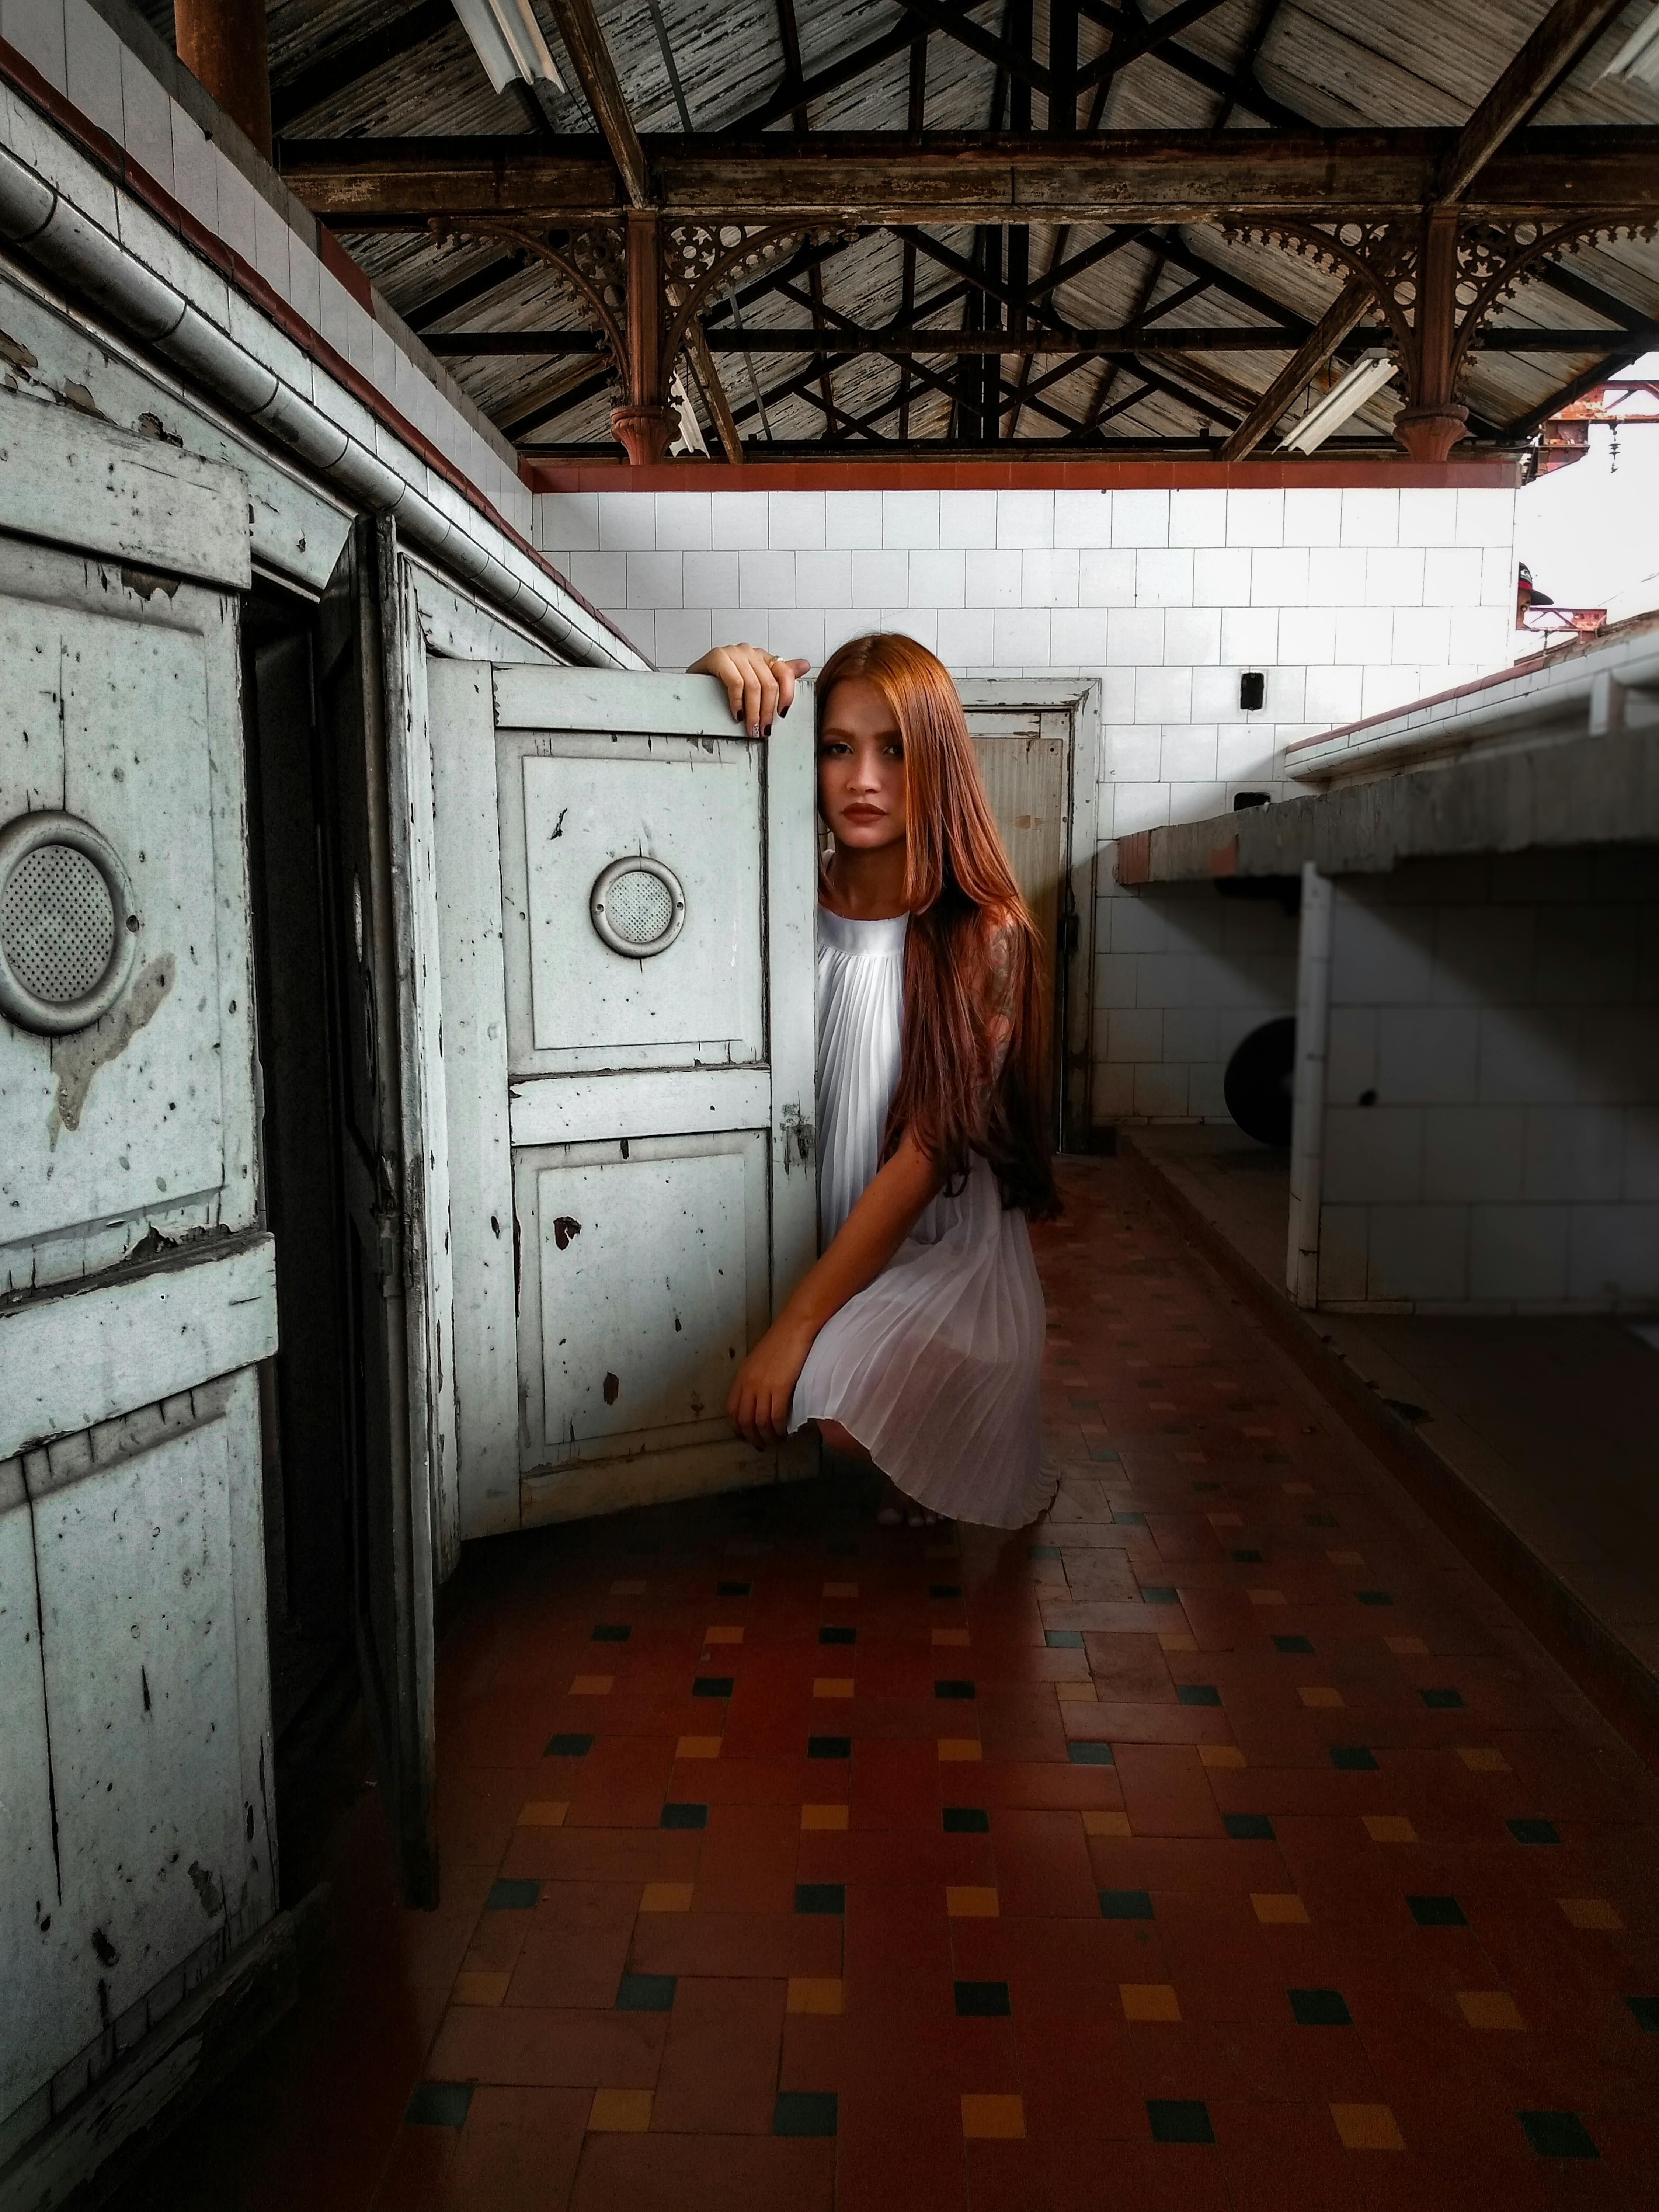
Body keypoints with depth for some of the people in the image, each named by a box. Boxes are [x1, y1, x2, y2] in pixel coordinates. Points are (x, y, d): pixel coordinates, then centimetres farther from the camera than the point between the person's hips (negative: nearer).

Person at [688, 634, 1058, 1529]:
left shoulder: (986, 936, -13)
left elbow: (924, 1155, -18)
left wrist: (797, 1325, -21)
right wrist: (711, 671, -13)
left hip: (946, 1252, -5)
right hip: (818, 1244, 6)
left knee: (834, 1408, -28)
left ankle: (941, 1465, 8)